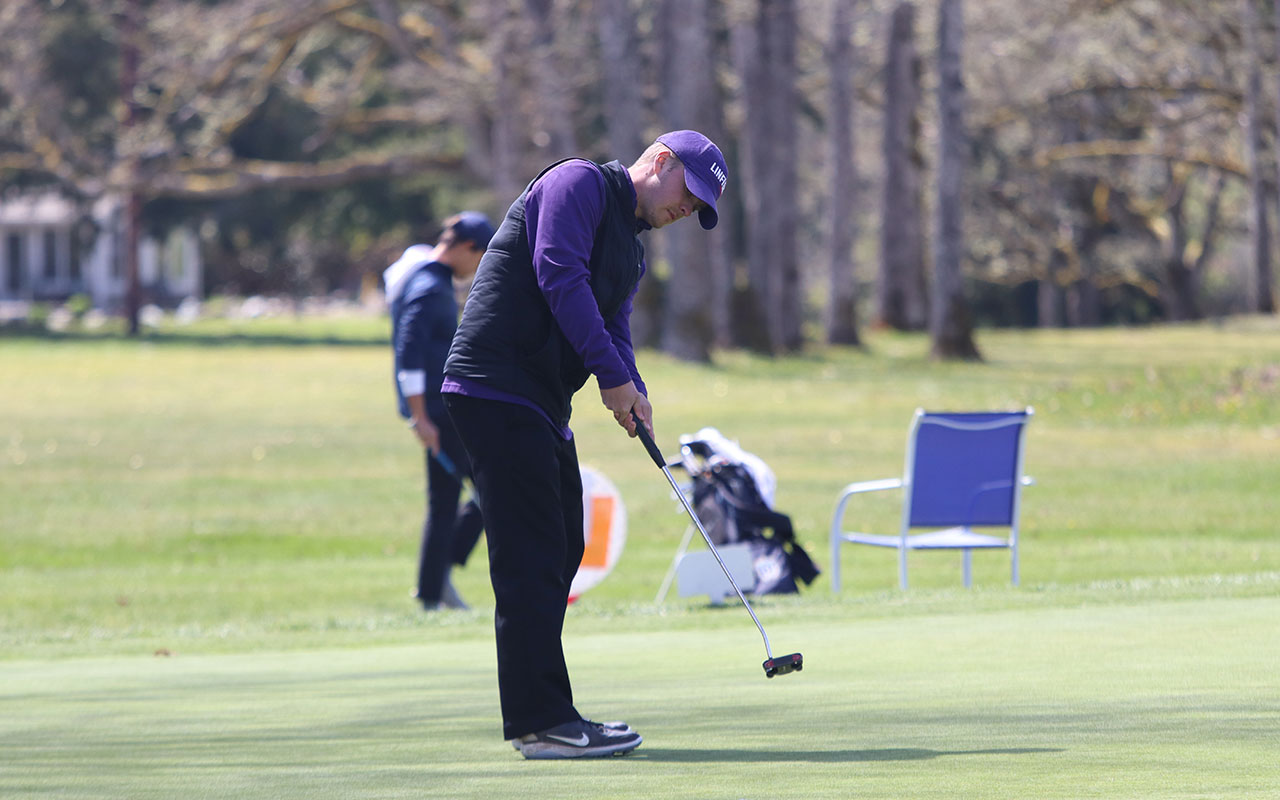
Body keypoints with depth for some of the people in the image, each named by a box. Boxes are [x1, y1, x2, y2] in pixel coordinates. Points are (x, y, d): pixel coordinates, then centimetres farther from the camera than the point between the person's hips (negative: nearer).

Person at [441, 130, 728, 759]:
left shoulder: (631, 250, 24)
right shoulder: (580, 183, -5)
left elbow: (612, 330, 15)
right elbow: (560, 275, -17)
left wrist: (632, 393, -8)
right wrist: (613, 376, -18)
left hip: (543, 402, 10)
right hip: (496, 390, -10)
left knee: (560, 551, 11)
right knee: (531, 556, -11)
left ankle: (539, 714, 16)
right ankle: (542, 721, -12)